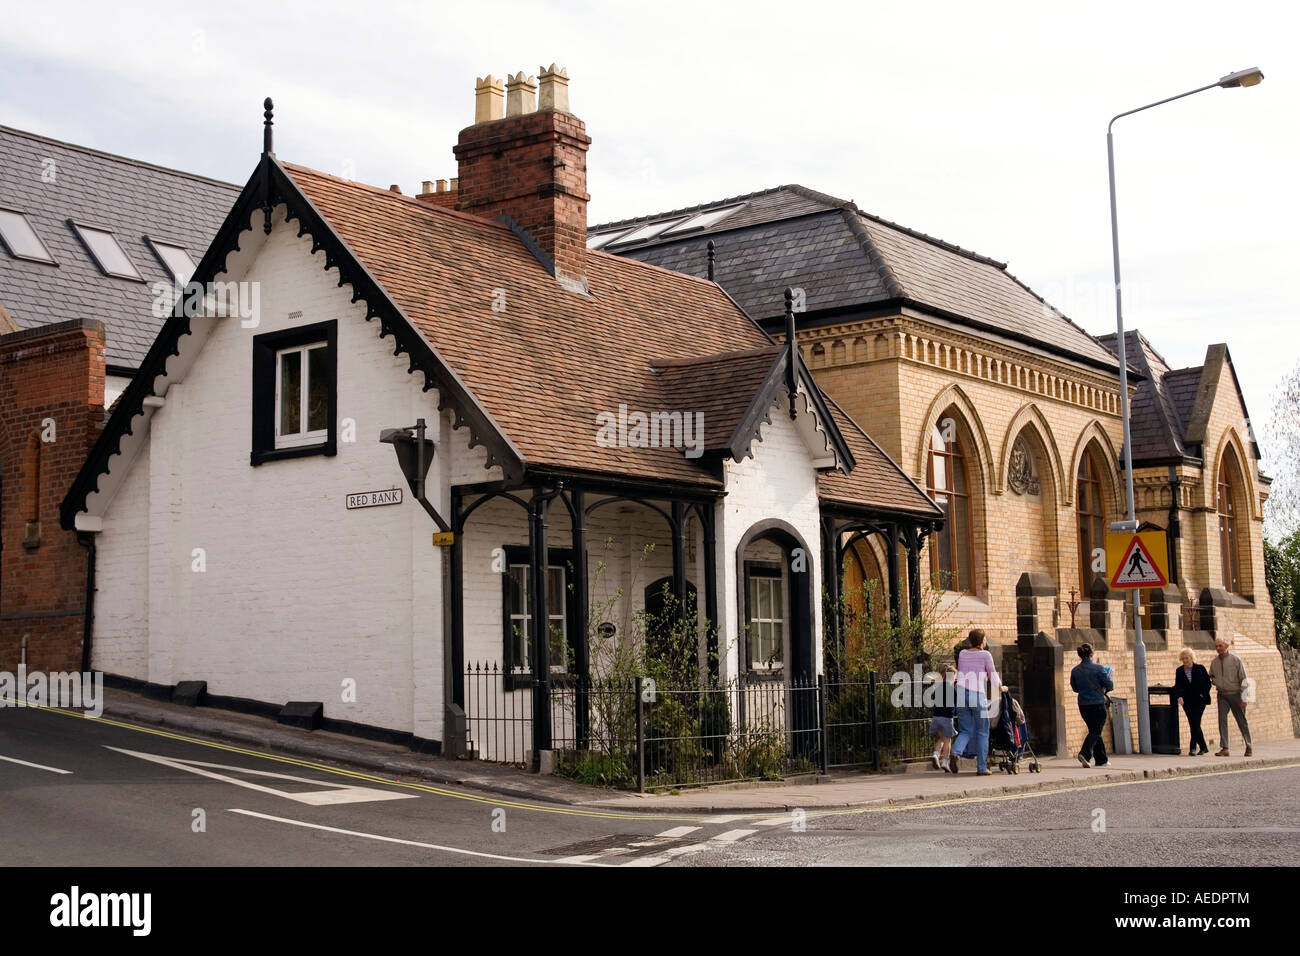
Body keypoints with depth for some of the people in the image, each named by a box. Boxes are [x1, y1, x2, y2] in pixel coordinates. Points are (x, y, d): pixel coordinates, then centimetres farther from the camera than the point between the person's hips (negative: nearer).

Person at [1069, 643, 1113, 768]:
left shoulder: (1075, 670, 3)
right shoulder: (1098, 668, -10)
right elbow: (1110, 686, -7)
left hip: (1083, 706, 5)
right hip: (1097, 704, -5)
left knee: (1094, 730, 16)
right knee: (1095, 731, -2)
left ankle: (1101, 759, 19)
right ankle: (1085, 753, -23)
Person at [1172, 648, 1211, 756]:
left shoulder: (1200, 668, 2)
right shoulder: (1179, 671, 8)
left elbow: (1207, 682, 6)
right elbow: (1178, 685, -2)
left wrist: (1203, 694, -5)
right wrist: (1179, 696, -19)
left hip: (1199, 700, -4)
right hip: (1187, 701, 4)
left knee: (1195, 723, -14)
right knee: (1193, 725, 6)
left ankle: (1193, 748, -16)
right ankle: (1203, 747, 20)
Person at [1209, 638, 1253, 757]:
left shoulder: (1235, 659, -6)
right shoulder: (1214, 662, 7)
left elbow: (1243, 679, -6)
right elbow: (1211, 676, 24)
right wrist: (1215, 682, 0)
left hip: (1235, 694, -3)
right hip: (1222, 695, 3)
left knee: (1241, 721, 7)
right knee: (1222, 719, -10)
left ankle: (1248, 747, 22)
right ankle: (1224, 748, -11)